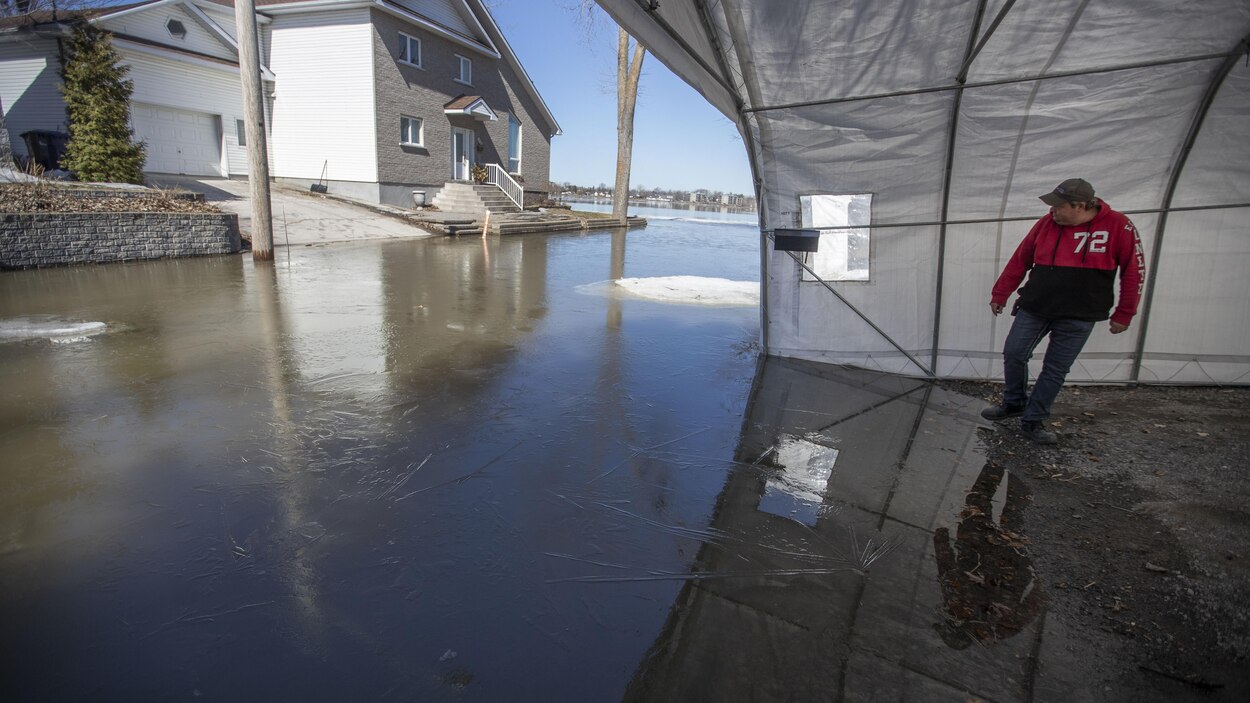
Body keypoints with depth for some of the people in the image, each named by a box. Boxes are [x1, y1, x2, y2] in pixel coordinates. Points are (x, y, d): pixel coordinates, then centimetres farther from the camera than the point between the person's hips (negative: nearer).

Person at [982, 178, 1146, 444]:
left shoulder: (1118, 226, -9)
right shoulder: (1047, 223, -2)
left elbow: (1134, 270, -2)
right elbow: (1019, 261, 6)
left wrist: (1123, 314, -1)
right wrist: (999, 295, 8)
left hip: (1078, 318, -2)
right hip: (1033, 308, 3)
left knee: (1055, 370, 2)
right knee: (1013, 354, 3)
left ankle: (1033, 421, 14)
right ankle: (1014, 403, 25)